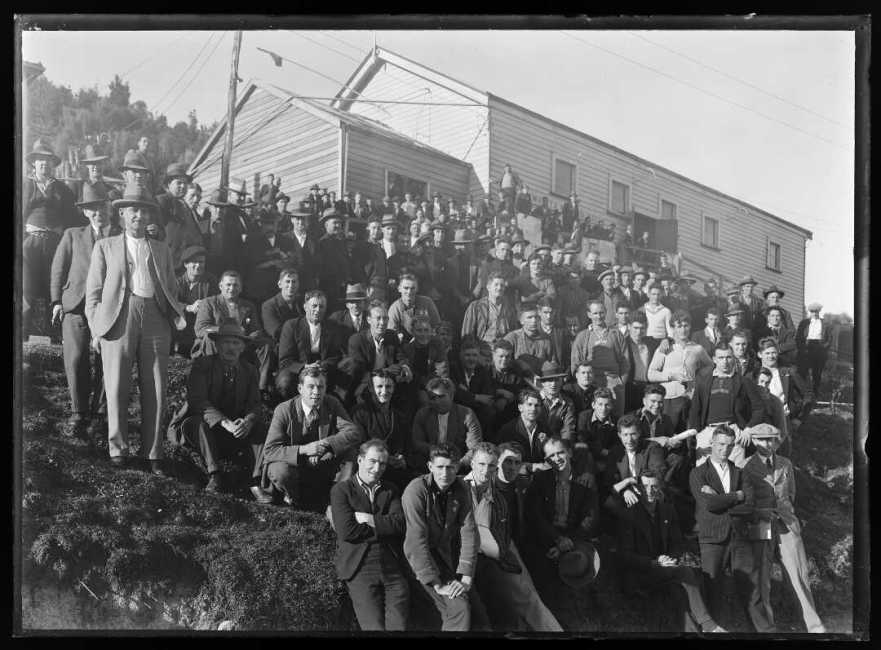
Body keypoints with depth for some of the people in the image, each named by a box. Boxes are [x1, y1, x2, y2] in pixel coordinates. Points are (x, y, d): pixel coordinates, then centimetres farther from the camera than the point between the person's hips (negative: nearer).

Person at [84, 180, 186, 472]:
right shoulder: (105, 246, 15)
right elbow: (94, 291, 10)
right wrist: (95, 328, -1)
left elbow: (171, 290, 20)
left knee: (155, 390, 0)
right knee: (117, 389, -1)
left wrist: (178, 315, 1)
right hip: (118, 318, -2)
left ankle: (153, 453, 6)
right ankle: (117, 449, 11)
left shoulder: (162, 250, 21)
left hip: (155, 318, 2)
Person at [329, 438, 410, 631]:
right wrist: (383, 527, 0)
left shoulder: (391, 490, 18)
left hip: (393, 568, 3)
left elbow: (399, 524, 2)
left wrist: (367, 519, -4)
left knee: (399, 625, -9)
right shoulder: (341, 490, 6)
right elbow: (346, 531, -7)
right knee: (374, 627, -14)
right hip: (360, 567, -3)